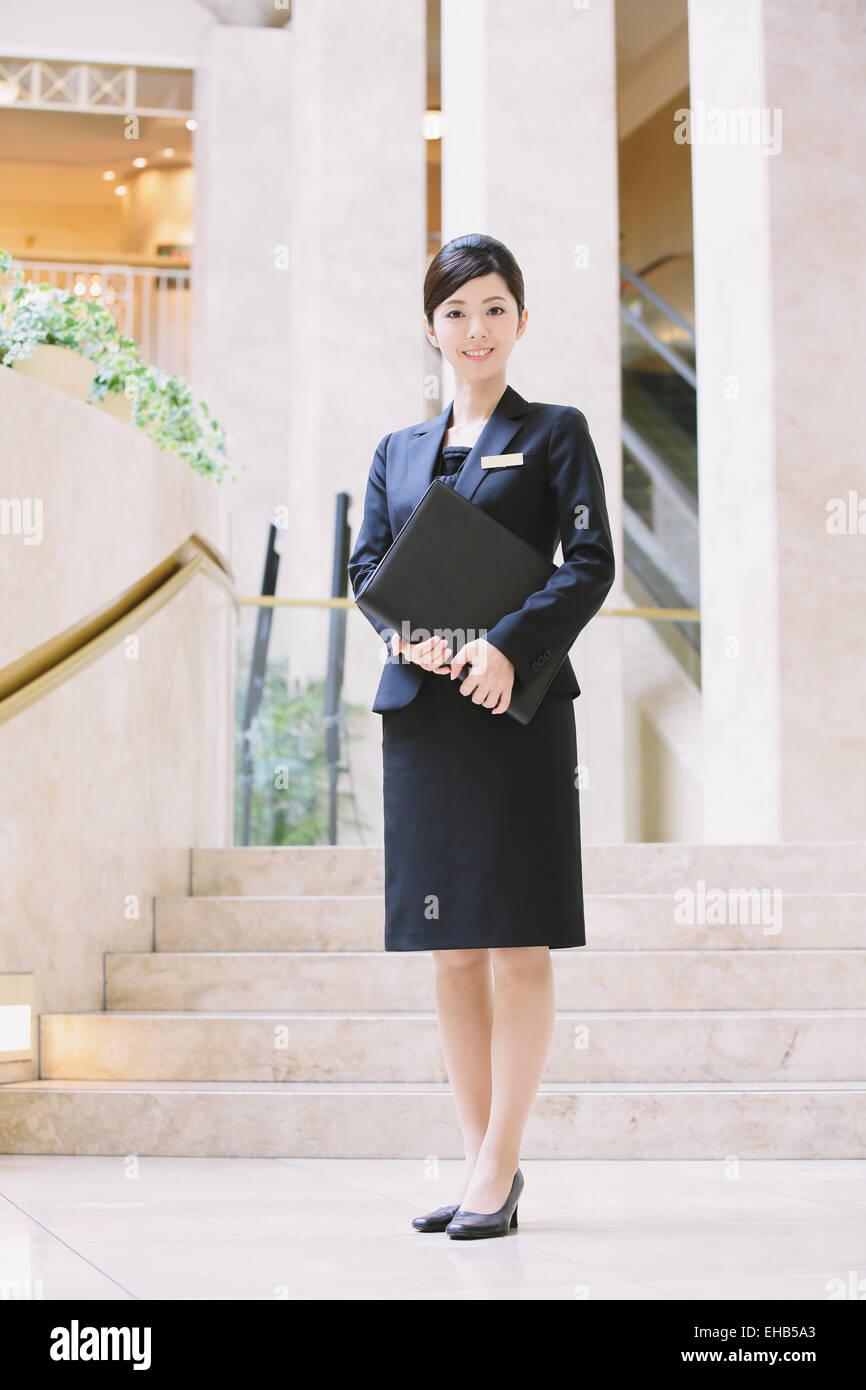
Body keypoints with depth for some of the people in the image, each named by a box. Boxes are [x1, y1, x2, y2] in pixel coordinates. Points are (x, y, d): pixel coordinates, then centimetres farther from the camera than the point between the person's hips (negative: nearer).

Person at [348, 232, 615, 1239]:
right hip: (421, 707, 5)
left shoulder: (555, 433, 6)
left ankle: (497, 1170, 0)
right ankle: (481, 1157, 14)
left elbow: (592, 562, -4)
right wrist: (407, 632, -10)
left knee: (517, 940, -5)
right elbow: (365, 562, 11)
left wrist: (508, 645, -16)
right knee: (449, 948, 6)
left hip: (518, 707, -4)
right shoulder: (397, 450, 18)